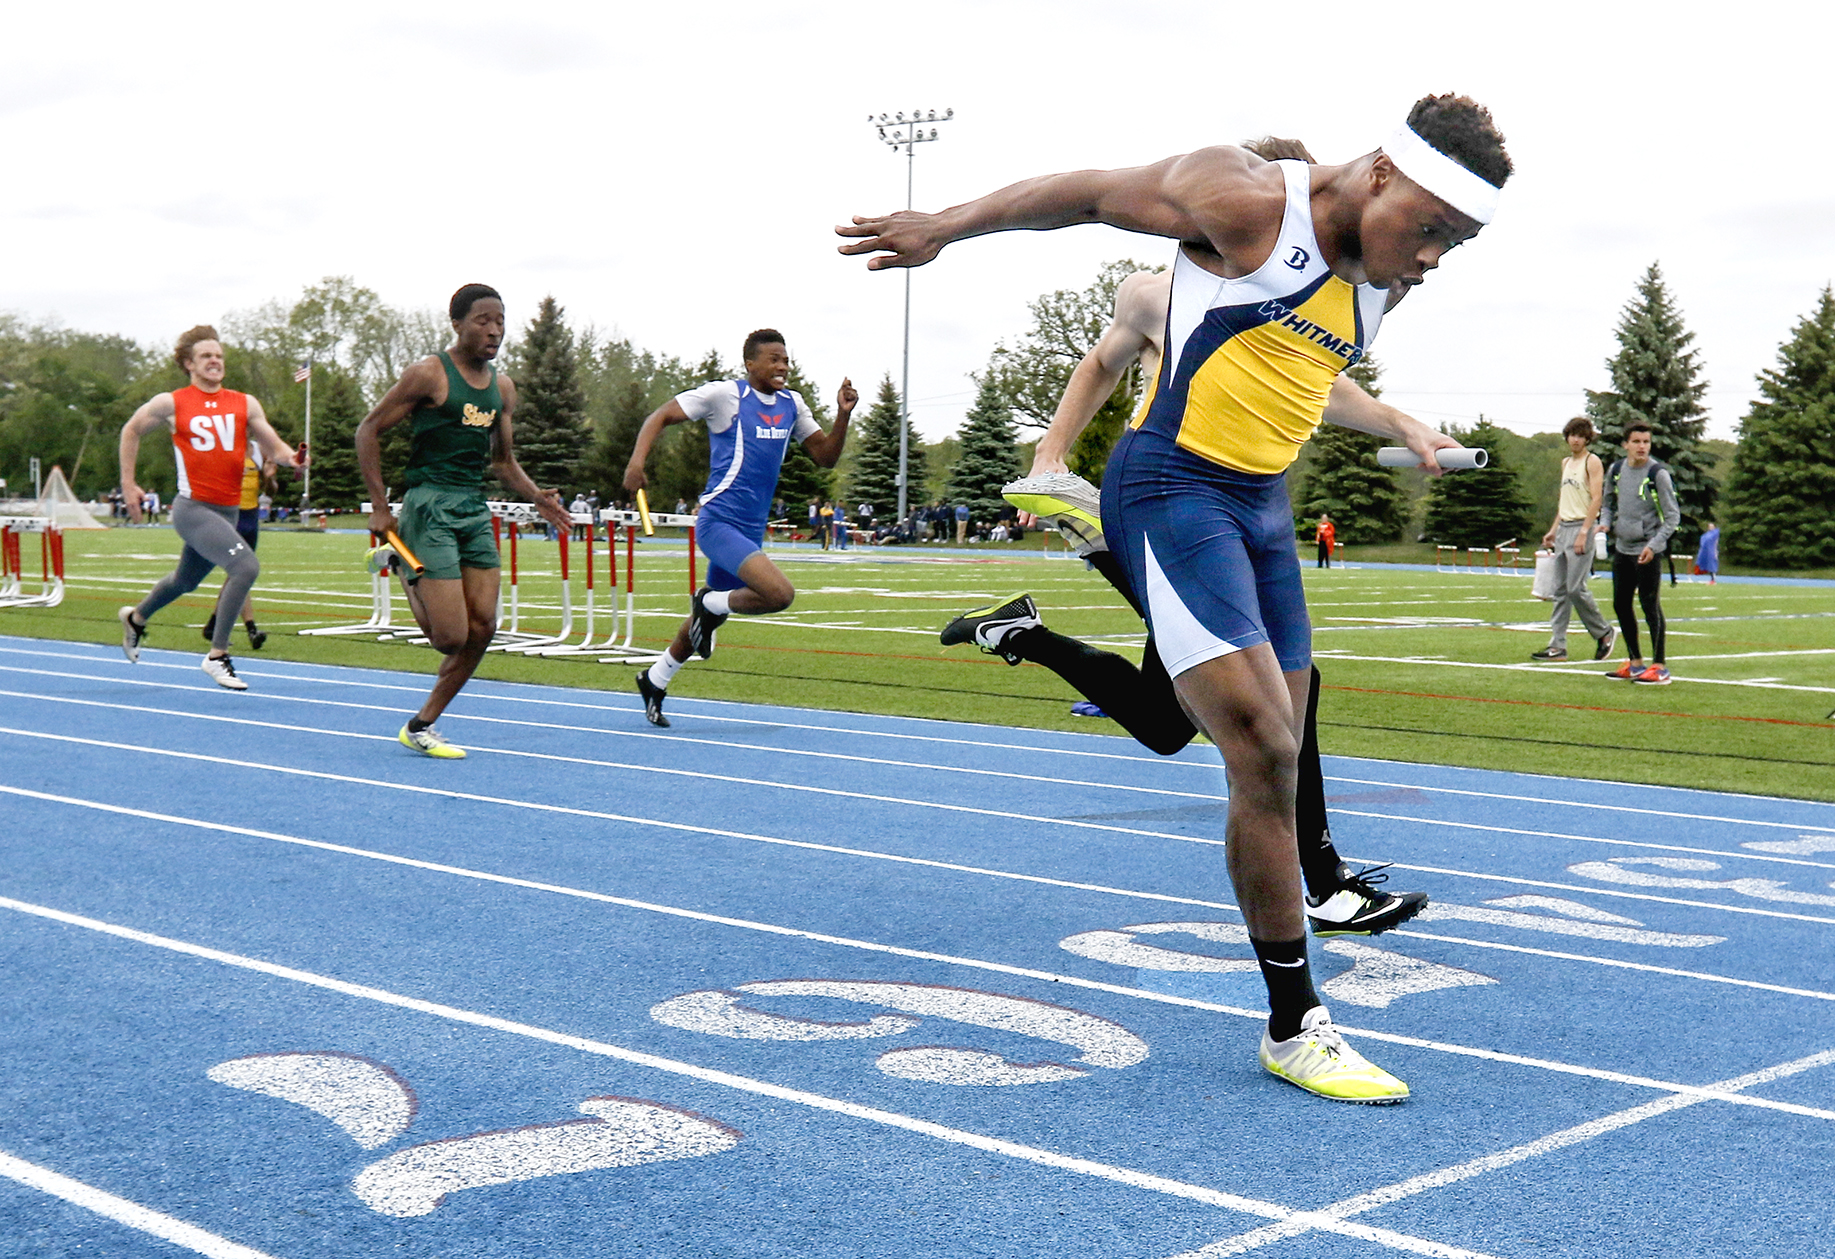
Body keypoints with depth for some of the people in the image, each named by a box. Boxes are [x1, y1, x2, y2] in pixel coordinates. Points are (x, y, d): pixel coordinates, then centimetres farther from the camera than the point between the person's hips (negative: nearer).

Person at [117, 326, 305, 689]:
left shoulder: (245, 405, 6)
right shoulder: (170, 404, -2)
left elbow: (273, 446, 6)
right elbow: (131, 430, 12)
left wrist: (290, 457, -17)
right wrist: (128, 484, 9)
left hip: (229, 510, 6)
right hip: (192, 508, -6)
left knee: (186, 580, 25)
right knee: (246, 565, -25)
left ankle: (135, 618, 56)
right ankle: (217, 656, -15)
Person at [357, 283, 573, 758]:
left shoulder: (503, 388, 13)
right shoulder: (429, 374, -7)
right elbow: (369, 430, -4)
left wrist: (536, 496, 1)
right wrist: (379, 505, -9)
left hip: (475, 509, 7)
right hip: (429, 507, -7)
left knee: (482, 629, 0)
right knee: (452, 638, -11)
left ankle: (421, 726, 15)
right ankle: (404, 568, 18)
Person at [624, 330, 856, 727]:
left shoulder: (792, 404, 11)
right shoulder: (724, 394, -8)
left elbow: (826, 457, 14)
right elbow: (661, 416, -5)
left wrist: (843, 415, -2)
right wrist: (637, 459, -21)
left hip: (751, 530, 8)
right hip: (719, 522, -8)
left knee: (713, 612, 19)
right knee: (780, 594, -26)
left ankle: (654, 680, 39)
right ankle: (710, 605, 2)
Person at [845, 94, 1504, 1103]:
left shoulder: (1383, 281, 10)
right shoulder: (1247, 203, -15)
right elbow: (1090, 192, -4)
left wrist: (1398, 427, 40)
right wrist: (944, 227, 4)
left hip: (1263, 506, 9)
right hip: (1172, 490, -9)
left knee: (1275, 765, 7)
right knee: (1263, 755, -16)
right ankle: (1295, 1028, -8)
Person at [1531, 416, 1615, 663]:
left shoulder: (1592, 462, -5)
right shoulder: (1566, 463, 19)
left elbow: (1596, 499, -12)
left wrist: (1584, 532, -20)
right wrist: (1554, 529, 19)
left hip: (1582, 527, -8)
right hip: (1564, 528, 8)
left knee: (1576, 588, -11)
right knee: (1561, 590, 4)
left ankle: (1604, 633, 7)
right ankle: (1557, 646, 4)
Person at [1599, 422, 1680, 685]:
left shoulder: (1658, 473, -11)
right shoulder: (1616, 470, 6)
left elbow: (1673, 516, -10)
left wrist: (1653, 545, -20)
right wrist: (1605, 523, 1)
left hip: (1647, 551, -7)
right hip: (1622, 548, 7)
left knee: (1650, 607, -6)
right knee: (1621, 605, 11)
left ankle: (1659, 668, -1)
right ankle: (1635, 663, 24)